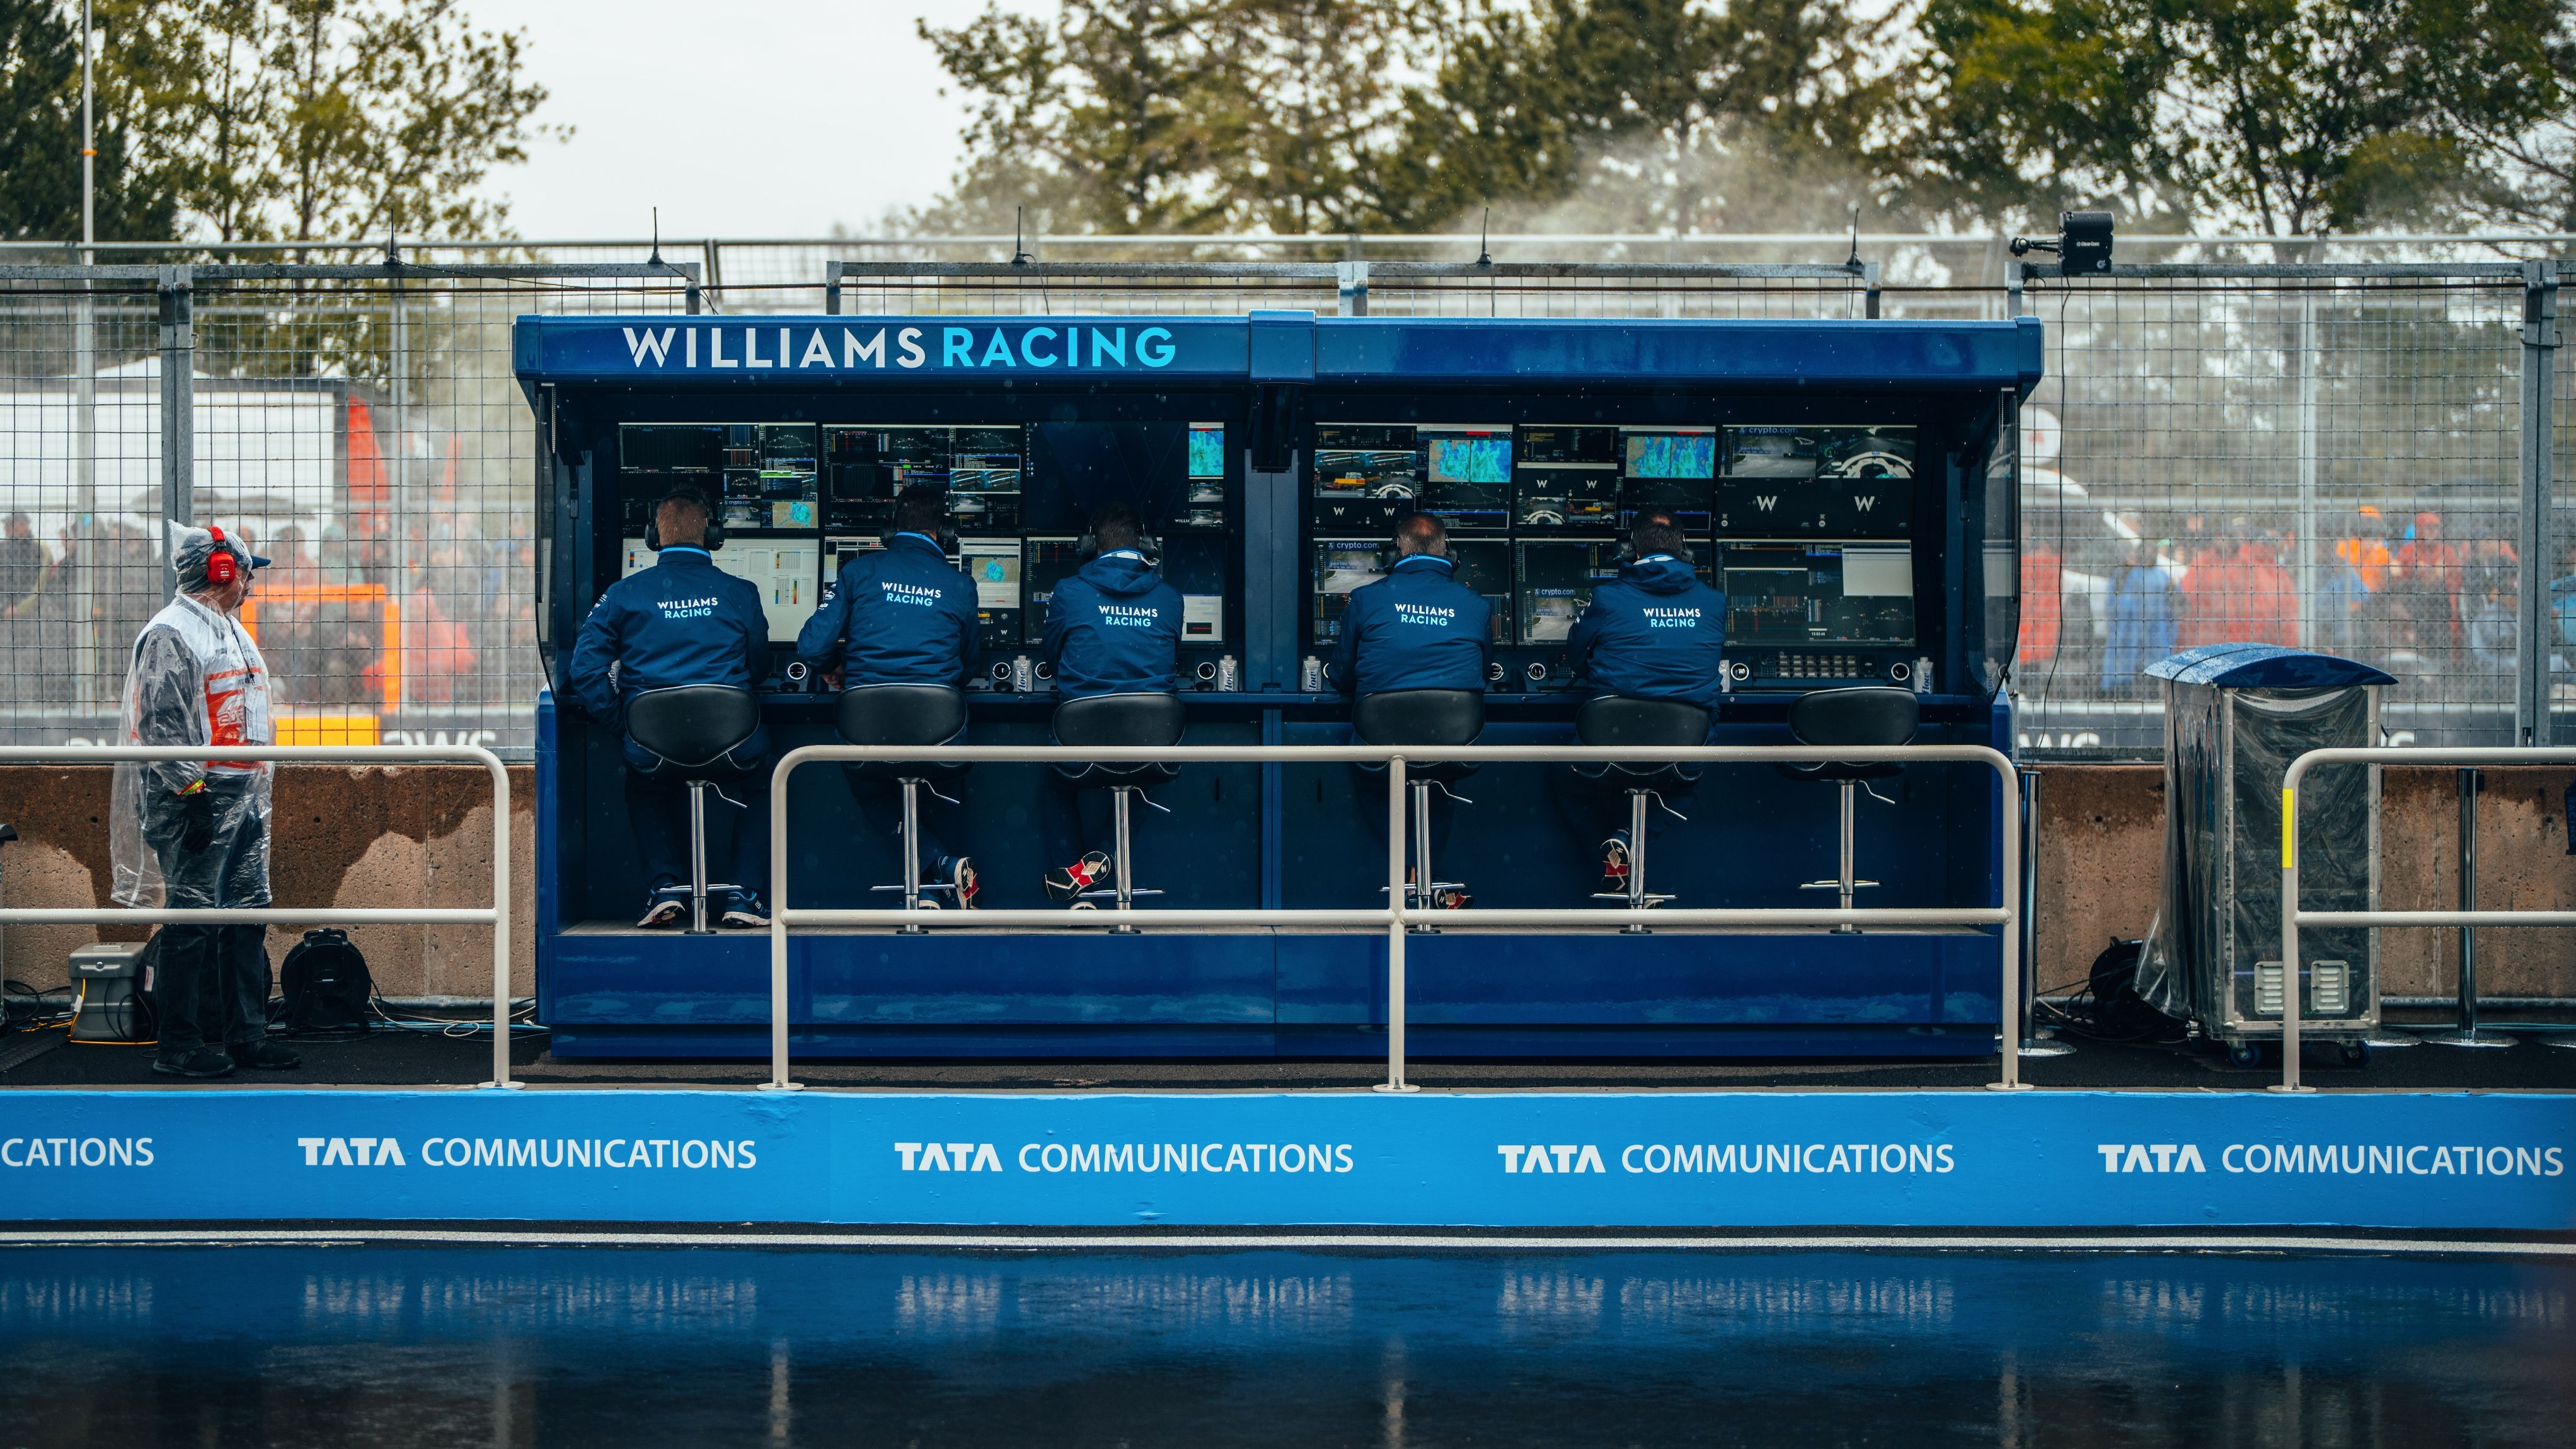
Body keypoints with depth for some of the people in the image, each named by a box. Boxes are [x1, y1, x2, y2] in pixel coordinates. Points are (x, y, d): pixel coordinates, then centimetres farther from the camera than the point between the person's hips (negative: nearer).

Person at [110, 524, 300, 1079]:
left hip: (246, 798, 10)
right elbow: (163, 723, -17)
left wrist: (260, 793, 22)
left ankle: (246, 1033, 16)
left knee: (248, 913, 10)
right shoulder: (171, 634, -9)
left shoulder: (233, 632, 21)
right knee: (192, 919, -7)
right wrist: (189, 790, -21)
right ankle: (180, 1045, -4)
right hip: (198, 799, -10)